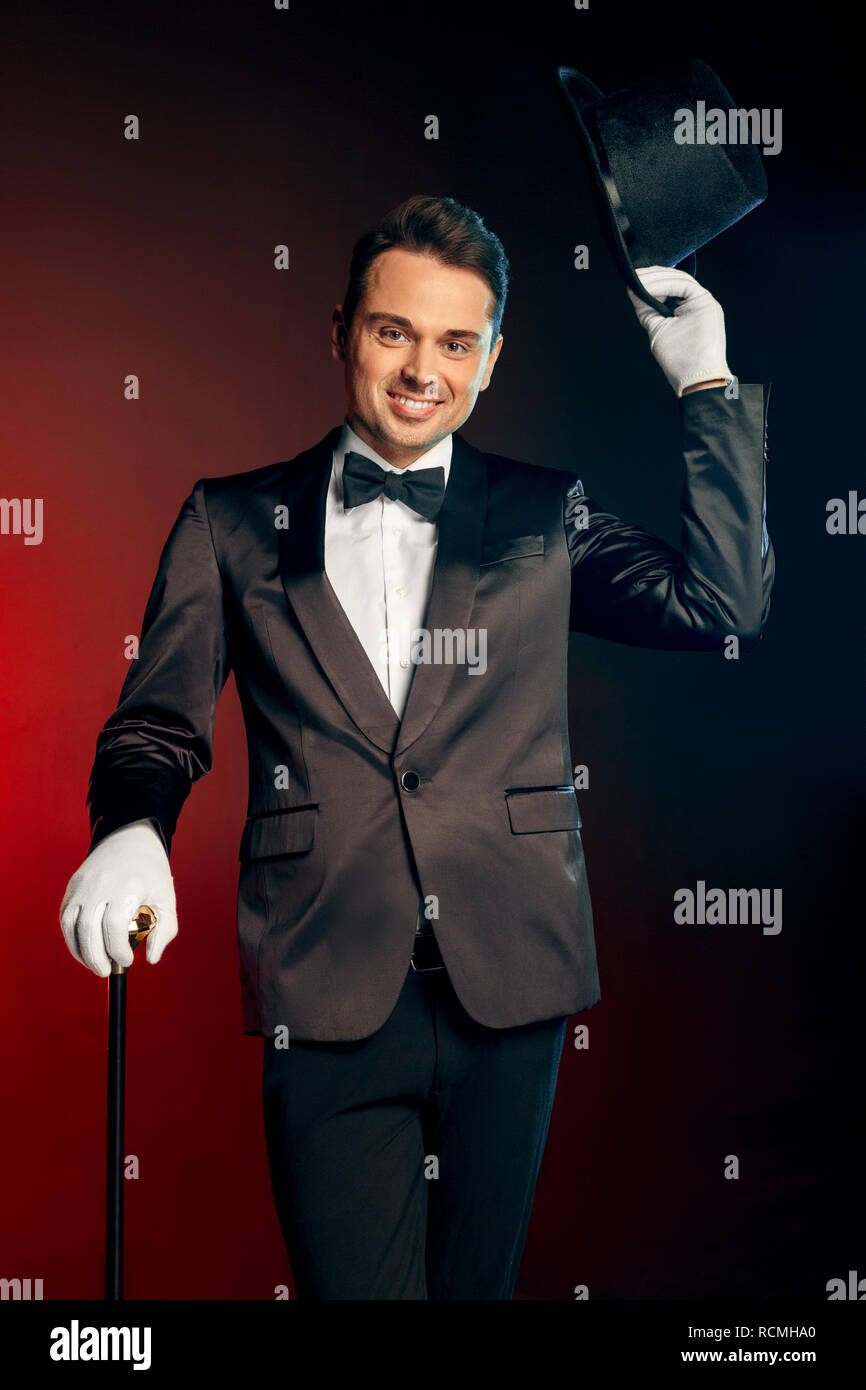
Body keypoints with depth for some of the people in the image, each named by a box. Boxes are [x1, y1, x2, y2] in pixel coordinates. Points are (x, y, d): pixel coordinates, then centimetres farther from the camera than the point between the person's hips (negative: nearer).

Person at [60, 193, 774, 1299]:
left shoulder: (543, 515, 8)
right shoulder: (232, 522, 7)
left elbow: (725, 609, -2)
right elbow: (157, 726, 7)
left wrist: (705, 386, 0)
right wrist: (130, 832, -15)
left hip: (508, 988, 2)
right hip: (327, 993, -1)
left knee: (476, 1279, 17)